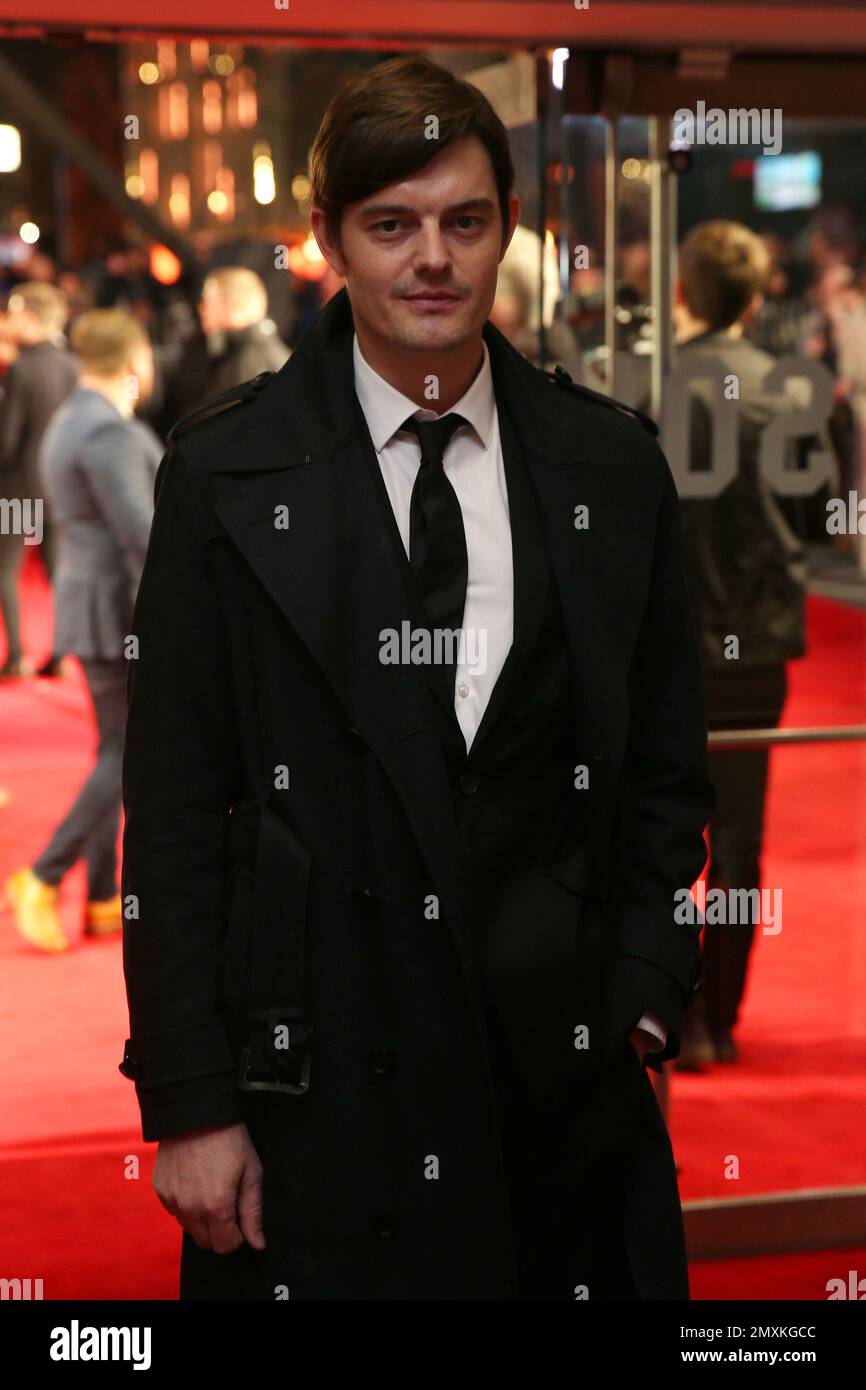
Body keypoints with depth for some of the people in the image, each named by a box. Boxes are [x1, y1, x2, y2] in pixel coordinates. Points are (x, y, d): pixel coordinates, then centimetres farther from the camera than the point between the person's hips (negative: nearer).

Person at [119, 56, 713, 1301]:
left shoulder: (612, 466, 6)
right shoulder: (225, 473, -1)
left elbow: (667, 775, 12)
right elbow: (173, 812, -2)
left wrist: (645, 999, 0)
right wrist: (188, 1103, -5)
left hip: (562, 1074, 2)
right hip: (312, 1085, -2)